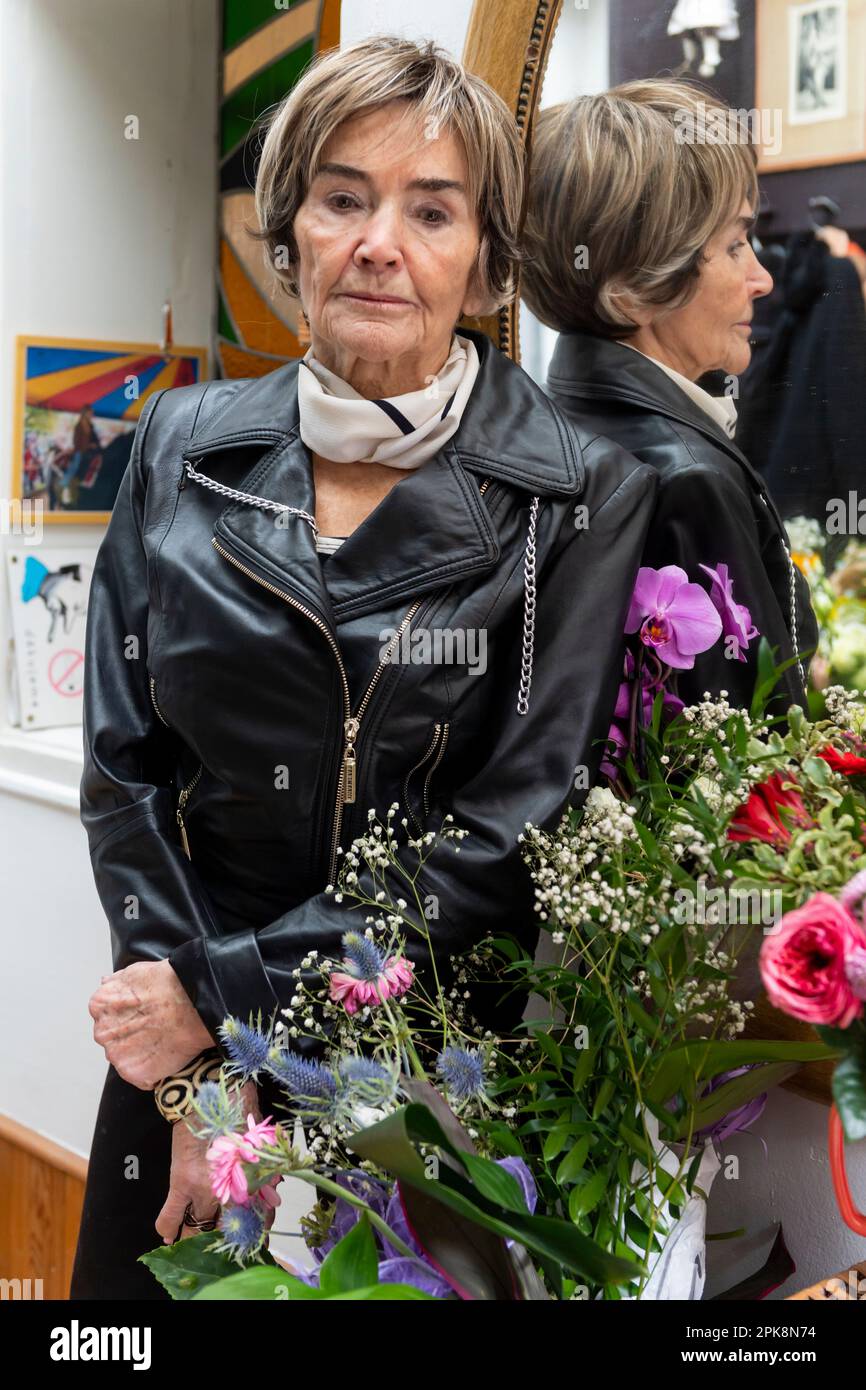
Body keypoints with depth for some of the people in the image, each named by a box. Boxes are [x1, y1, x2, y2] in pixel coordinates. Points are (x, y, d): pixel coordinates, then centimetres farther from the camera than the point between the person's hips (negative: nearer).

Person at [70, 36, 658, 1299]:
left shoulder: (581, 498, -11)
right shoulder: (186, 449, -1)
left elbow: (517, 839, -14)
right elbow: (125, 769, -2)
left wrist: (227, 996, -15)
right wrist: (203, 1074, -11)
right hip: (183, 1064, 3)